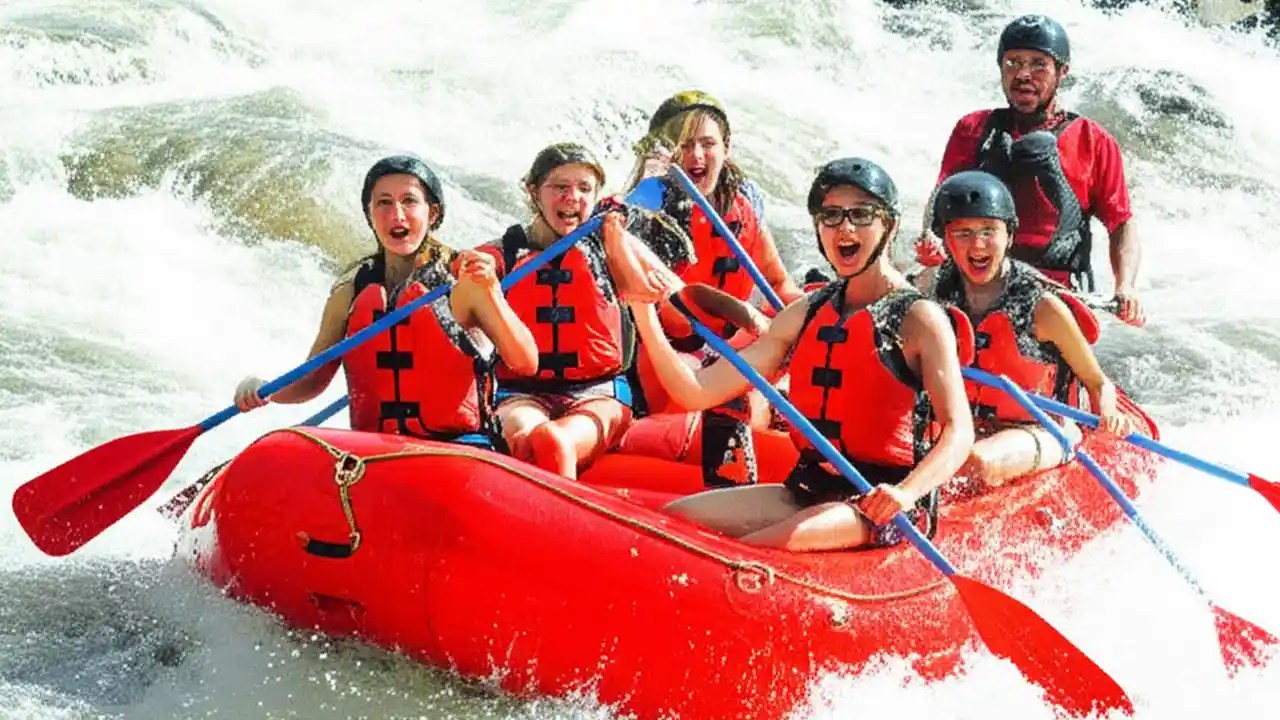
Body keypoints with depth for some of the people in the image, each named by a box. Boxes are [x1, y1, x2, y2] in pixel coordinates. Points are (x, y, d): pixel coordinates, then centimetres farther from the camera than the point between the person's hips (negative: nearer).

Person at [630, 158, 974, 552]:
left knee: (758, 549, -29)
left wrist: (906, 493, -33)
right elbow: (699, 391, 7)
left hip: (878, 505, -6)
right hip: (808, 490, 6)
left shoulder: (919, 319, -4)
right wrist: (644, 312, -6)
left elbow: (958, 431, -15)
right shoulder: (805, 315, 12)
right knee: (672, 519, -13)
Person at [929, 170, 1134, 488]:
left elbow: (1098, 383, 0)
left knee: (978, 462, -37)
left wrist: (1108, 416, -19)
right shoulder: (935, 294, 2)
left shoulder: (1042, 307, -9)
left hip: (1036, 433, -3)